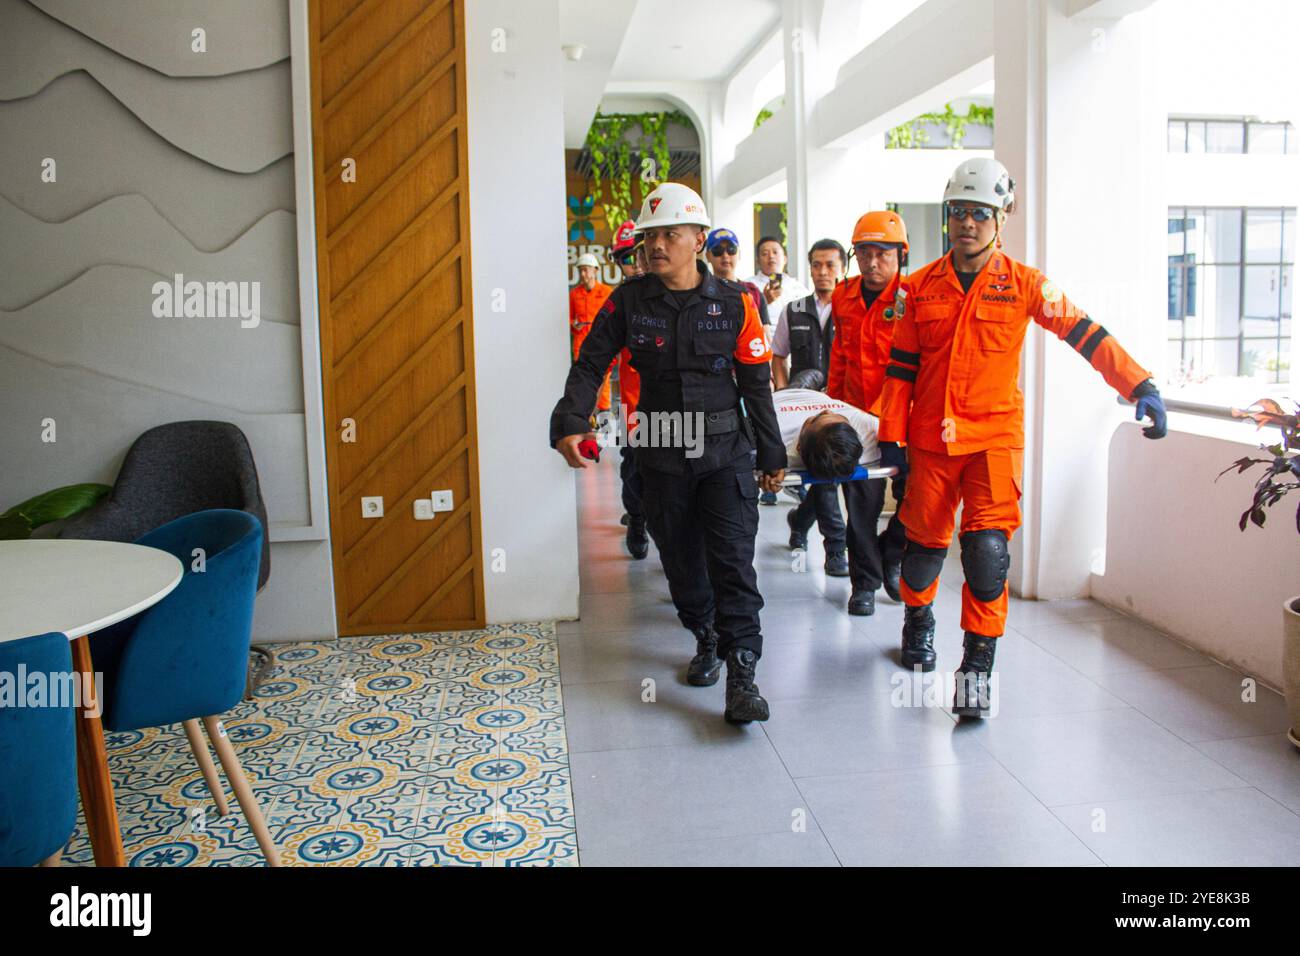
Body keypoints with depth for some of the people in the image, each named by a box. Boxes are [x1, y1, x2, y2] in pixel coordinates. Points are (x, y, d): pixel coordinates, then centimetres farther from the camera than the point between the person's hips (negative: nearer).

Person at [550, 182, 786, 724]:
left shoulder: (734, 303, -2)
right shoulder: (629, 301, 0)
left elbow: (757, 384, 4)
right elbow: (589, 366, 0)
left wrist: (771, 456, 6)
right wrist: (570, 424, -17)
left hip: (726, 452, -2)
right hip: (661, 456, 2)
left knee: (733, 560, -8)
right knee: (681, 559, 12)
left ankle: (741, 674, -5)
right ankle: (706, 639, 34)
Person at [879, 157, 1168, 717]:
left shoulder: (1025, 285, 1)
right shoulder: (921, 287, 5)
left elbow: (1085, 335, -1)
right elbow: (901, 367, 8)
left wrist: (1141, 388, -9)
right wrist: (891, 434, 5)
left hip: (995, 439, -2)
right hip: (930, 440, 2)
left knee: (987, 549, -13)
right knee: (924, 540, 11)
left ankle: (977, 666, -1)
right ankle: (918, 619, 40)